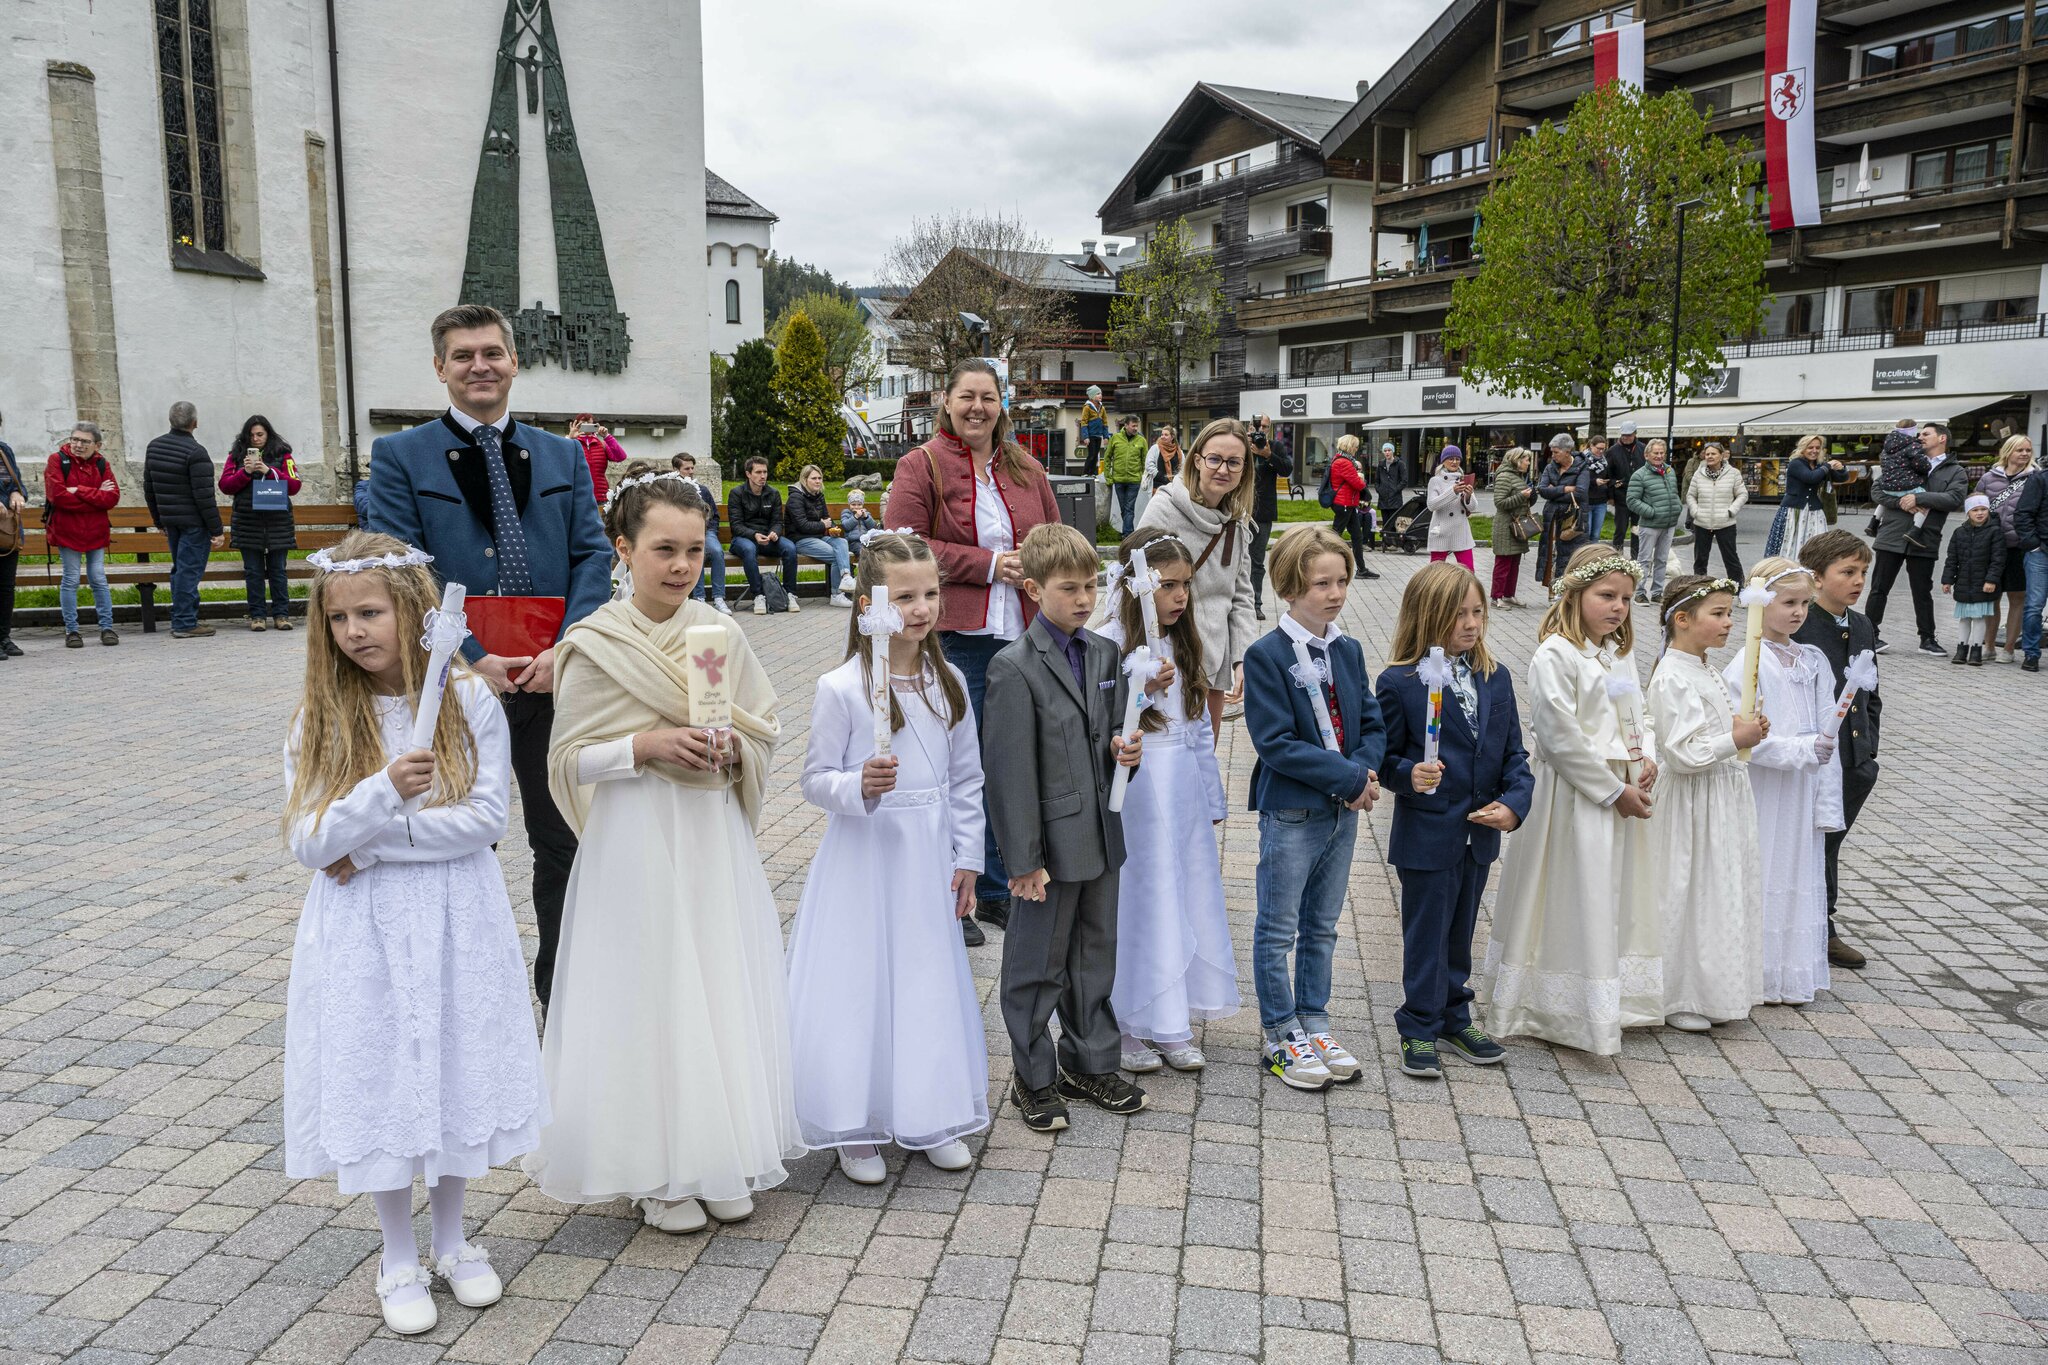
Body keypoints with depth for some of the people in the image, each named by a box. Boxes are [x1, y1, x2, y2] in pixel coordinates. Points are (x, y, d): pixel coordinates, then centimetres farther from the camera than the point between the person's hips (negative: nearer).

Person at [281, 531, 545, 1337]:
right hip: (364, 932, 1)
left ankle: (451, 1239, 34)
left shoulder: (469, 701, -7)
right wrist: (386, 792, -27)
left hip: (456, 925, 0)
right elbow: (307, 842, -10)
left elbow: (488, 817, -13)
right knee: (378, 1082, 8)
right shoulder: (320, 720, -4)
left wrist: (376, 841, -16)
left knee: (455, 1072, 12)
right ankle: (399, 1259, 29)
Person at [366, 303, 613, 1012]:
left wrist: (563, 647, -12)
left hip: (552, 679, 2)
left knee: (564, 843, 10)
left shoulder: (563, 456, 11)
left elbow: (593, 557, 3)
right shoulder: (400, 457, 2)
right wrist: (476, 658, -15)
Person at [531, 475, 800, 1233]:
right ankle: (657, 1172, 20)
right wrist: (646, 745, -19)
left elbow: (767, 730, 7)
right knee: (644, 992, 3)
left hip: (714, 836, 4)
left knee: (722, 987, 10)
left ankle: (720, 1156, 27)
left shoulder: (721, 632, 1)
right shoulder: (593, 645, -9)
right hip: (634, 839, -4)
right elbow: (570, 759, -6)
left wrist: (732, 748, -13)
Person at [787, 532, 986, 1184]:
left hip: (929, 860, 4)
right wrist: (860, 785, -28)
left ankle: (933, 1117, 31)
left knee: (933, 983, 13)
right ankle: (858, 1129, 21)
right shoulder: (841, 688, -13)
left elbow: (966, 778, 8)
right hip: (864, 857, -4)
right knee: (859, 989, 3)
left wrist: (967, 857, 6)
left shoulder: (949, 683, 1)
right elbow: (816, 780, -8)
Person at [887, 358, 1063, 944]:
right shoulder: (923, 465, -2)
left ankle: (995, 889, 27)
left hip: (1019, 634, 5)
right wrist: (987, 563, -15)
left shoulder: (1025, 470, 14)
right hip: (954, 637, -5)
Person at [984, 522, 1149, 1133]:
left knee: (1095, 956, 19)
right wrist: (1024, 859, -17)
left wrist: (1123, 745, -7)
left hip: (1101, 835, 7)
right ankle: (1033, 1077, 25)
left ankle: (1090, 1065, 36)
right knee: (1038, 965, 8)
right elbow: (1011, 768, -16)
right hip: (1053, 842, -7)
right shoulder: (1014, 667, -15)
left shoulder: (1104, 653, 6)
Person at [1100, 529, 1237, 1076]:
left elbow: (1201, 732, 14)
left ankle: (1171, 1025, 26)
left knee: (1187, 902, 11)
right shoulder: (1107, 647, -11)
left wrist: (1212, 809, 14)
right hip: (1133, 798, -6)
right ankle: (1129, 1026, 19)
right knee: (1135, 908, 2)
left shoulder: (1184, 646, 11)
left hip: (1184, 796, 7)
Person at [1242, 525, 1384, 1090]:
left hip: (1344, 809, 6)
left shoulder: (1348, 651, 6)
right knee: (1278, 930, 7)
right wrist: (1349, 777, -19)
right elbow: (1277, 743, -19)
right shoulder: (1266, 655, -14)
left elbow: (1372, 724, 9)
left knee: (1321, 926, 18)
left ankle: (1313, 1021, 31)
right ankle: (1280, 1033, 21)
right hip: (1291, 812, -6)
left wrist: (1364, 771, -12)